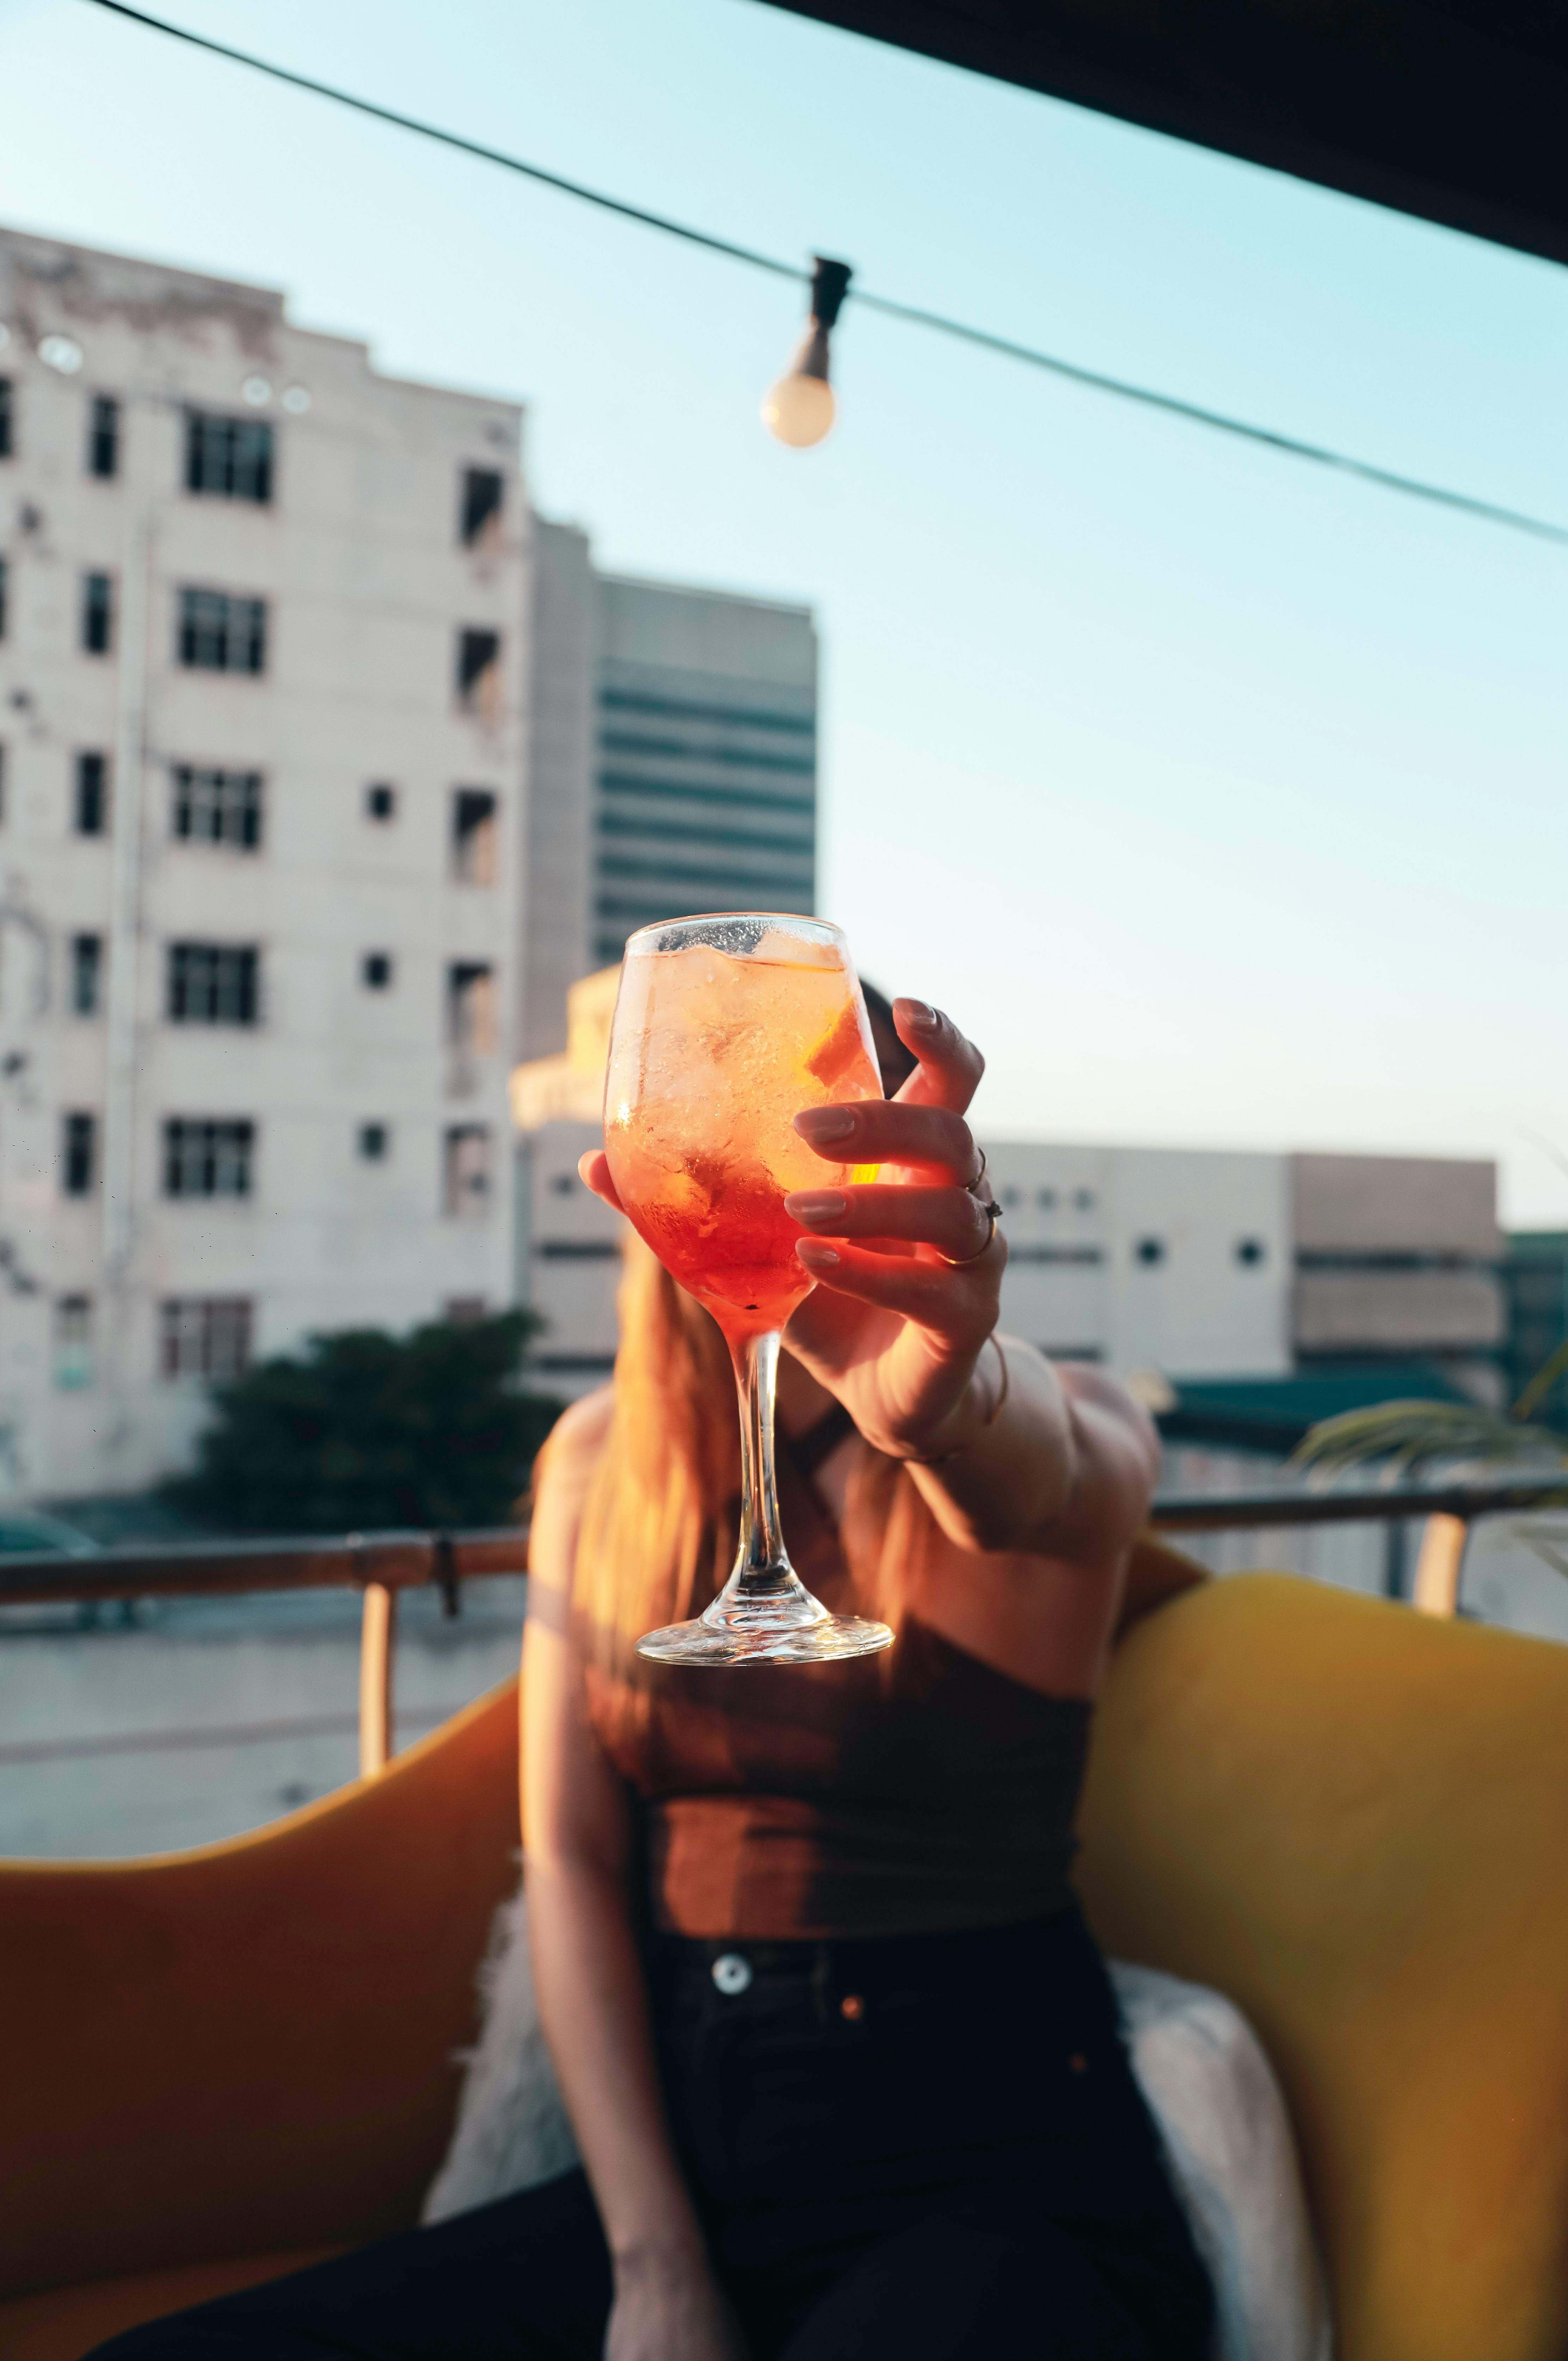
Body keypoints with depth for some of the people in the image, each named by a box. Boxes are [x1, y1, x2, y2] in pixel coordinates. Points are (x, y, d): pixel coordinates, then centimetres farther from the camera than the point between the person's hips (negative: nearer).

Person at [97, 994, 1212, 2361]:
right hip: (687, 2167, 4)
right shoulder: (598, 1458, 5)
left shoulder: (1069, 1435, -7)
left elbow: (1027, 1474, -33)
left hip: (995, 2189, -3)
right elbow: (572, 1853, 2)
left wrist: (936, 1394, -56)